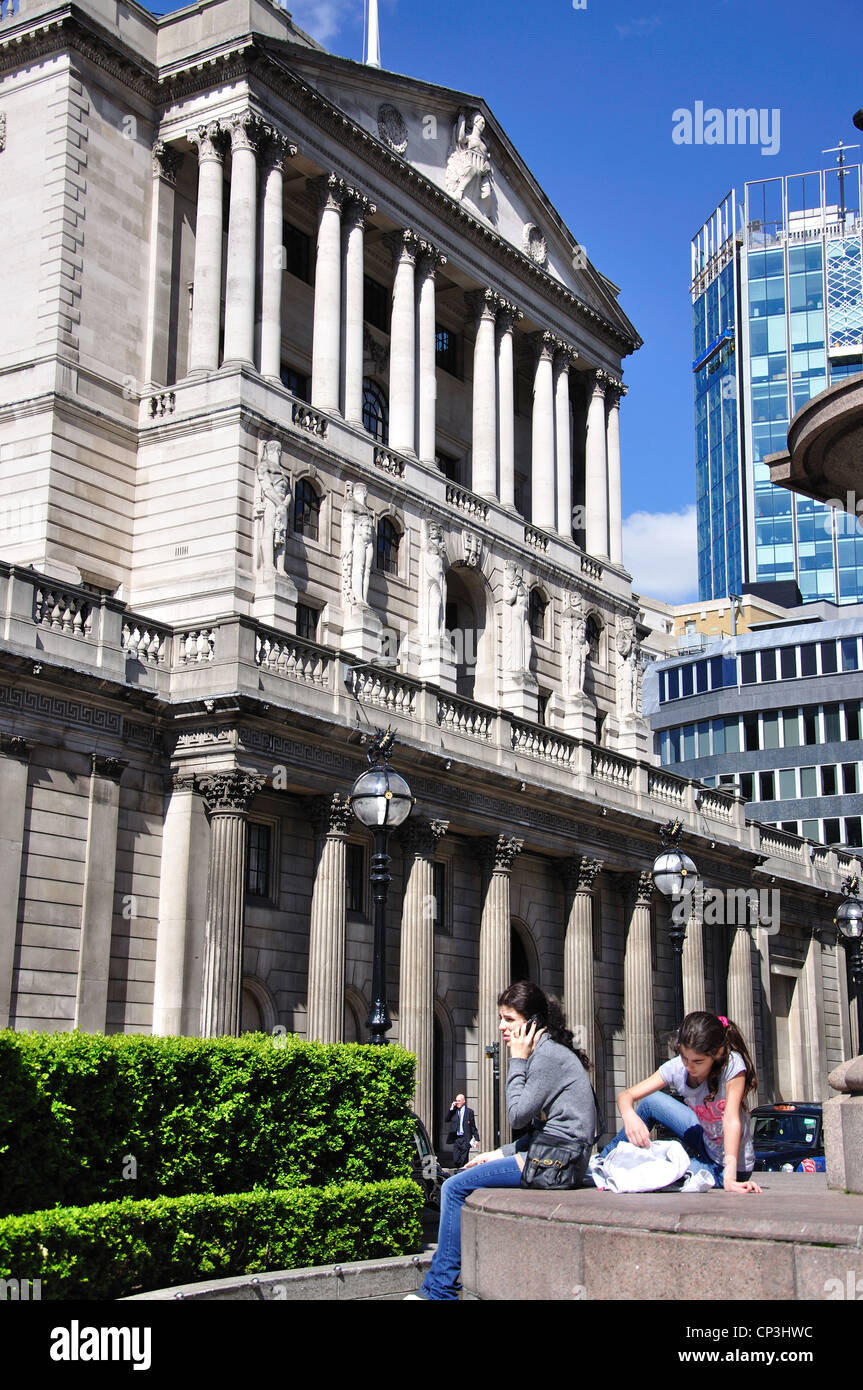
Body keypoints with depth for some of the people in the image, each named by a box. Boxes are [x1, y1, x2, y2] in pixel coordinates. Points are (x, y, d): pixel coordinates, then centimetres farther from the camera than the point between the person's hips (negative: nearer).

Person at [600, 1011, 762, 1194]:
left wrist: (729, 1178, -42)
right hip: (705, 1141, 6)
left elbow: (731, 1120, -33)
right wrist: (629, 1116, -40)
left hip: (733, 1164, -6)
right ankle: (605, 1160, 18)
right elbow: (626, 1095, -15)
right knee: (650, 1101, 1)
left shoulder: (732, 1064, -27)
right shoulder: (677, 1067, -14)